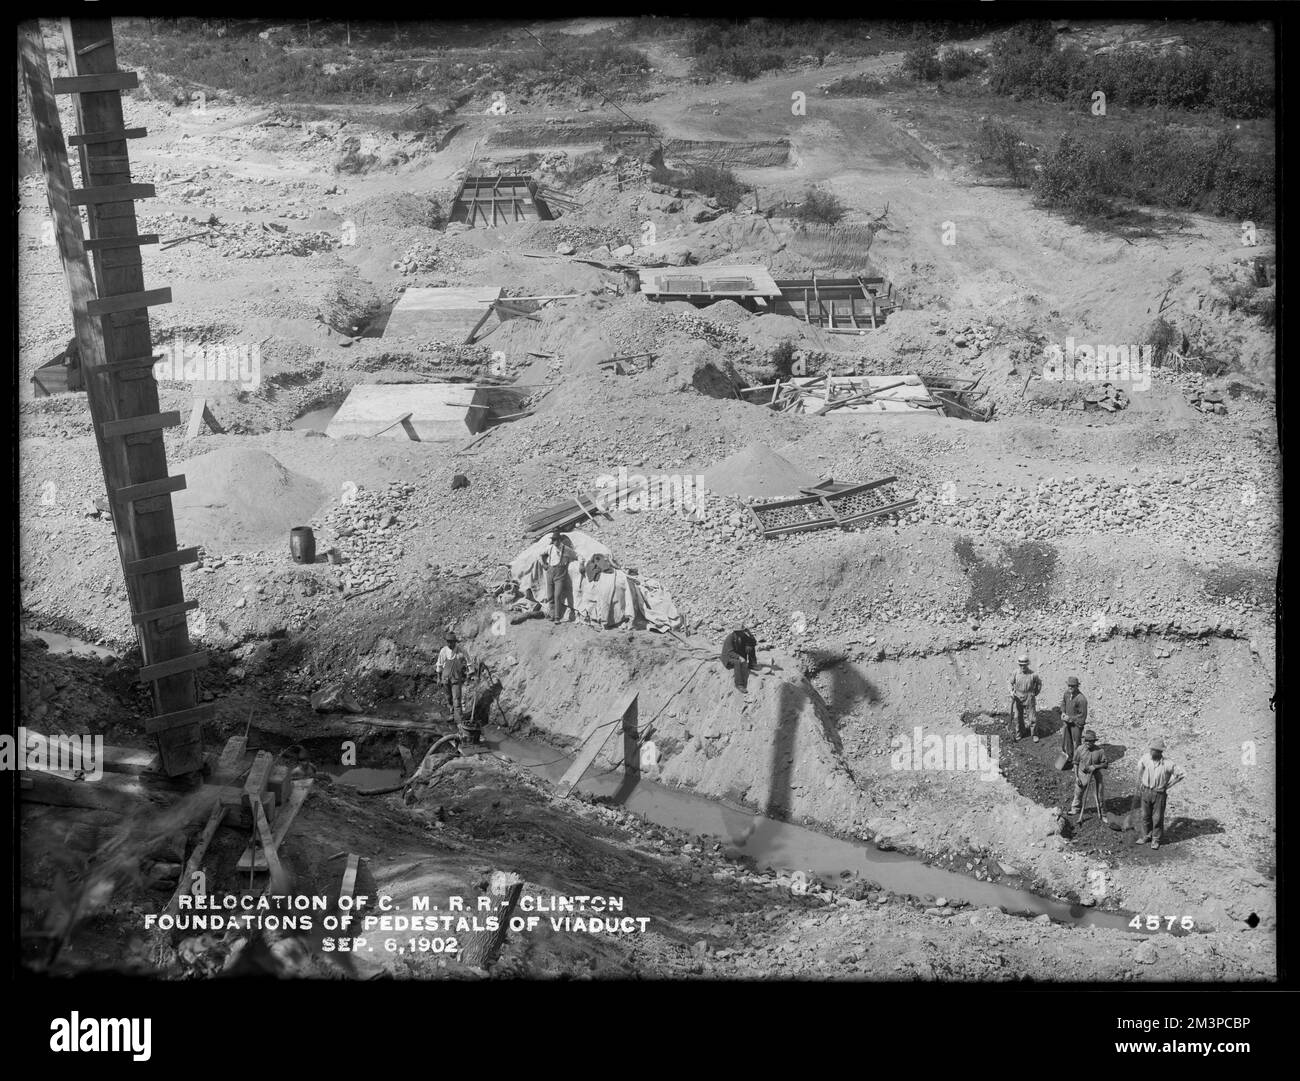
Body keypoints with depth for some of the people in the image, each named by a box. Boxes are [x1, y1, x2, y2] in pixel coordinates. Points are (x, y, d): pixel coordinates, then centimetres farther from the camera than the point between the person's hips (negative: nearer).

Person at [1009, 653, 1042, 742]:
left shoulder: (1033, 674, -13)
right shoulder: (1016, 674, -8)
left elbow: (1039, 683, 5)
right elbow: (1011, 683, 8)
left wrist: (1035, 694, 6)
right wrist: (1012, 692, -7)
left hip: (1029, 699, -1)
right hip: (1018, 698, 1)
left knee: (1033, 718, 5)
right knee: (1017, 717, 5)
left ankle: (1034, 735, 25)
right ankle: (1017, 735, 22)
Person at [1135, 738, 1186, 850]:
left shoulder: (1167, 764, -22)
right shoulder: (1145, 758, -13)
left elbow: (1181, 774, -11)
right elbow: (1140, 773, 2)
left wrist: (1167, 785, -6)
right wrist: (1139, 790, 7)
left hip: (1159, 794, -3)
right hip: (1145, 791, 3)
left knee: (1157, 817, 10)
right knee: (1145, 816, 16)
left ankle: (1156, 839, 28)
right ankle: (1146, 835, 37)